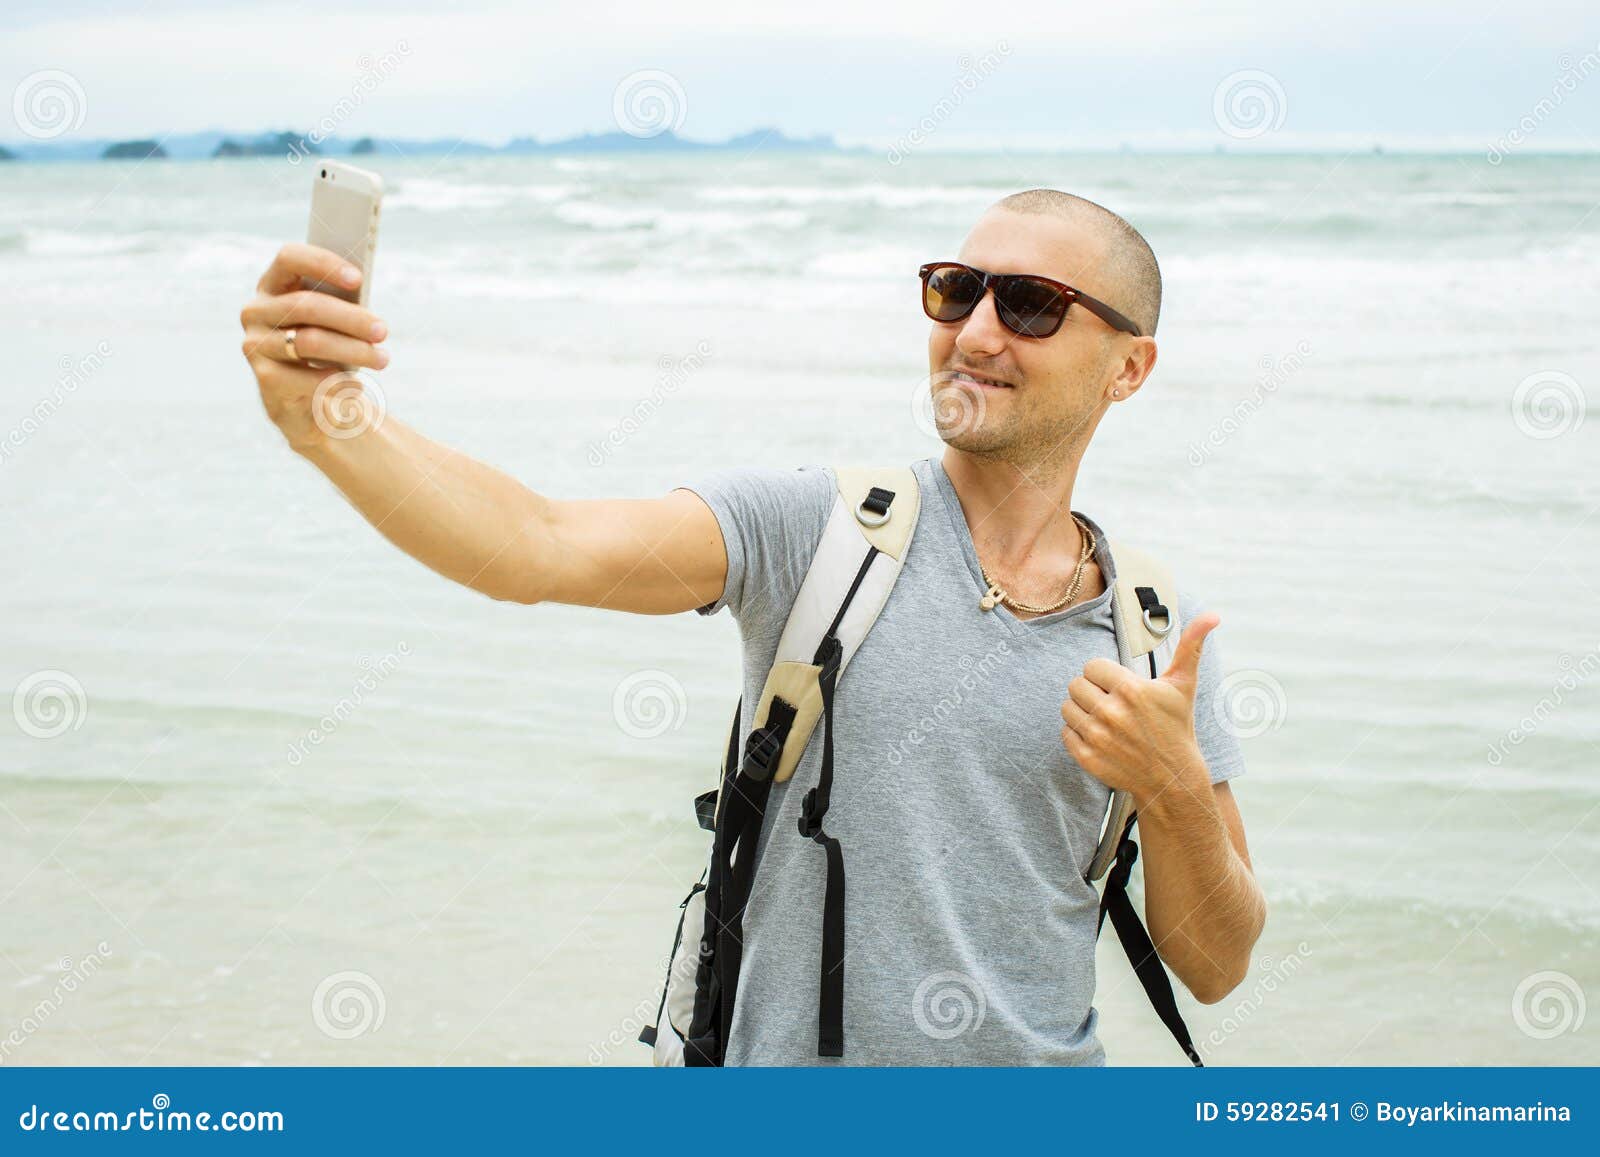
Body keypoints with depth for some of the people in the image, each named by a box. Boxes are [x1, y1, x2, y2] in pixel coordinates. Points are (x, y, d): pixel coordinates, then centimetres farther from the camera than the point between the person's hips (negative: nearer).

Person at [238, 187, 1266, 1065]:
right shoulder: (815, 525, -9)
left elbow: (1214, 968, 1)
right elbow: (540, 550, -25)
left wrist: (1177, 790, -17)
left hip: (1044, 1081, 2)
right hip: (787, 1062, -2)